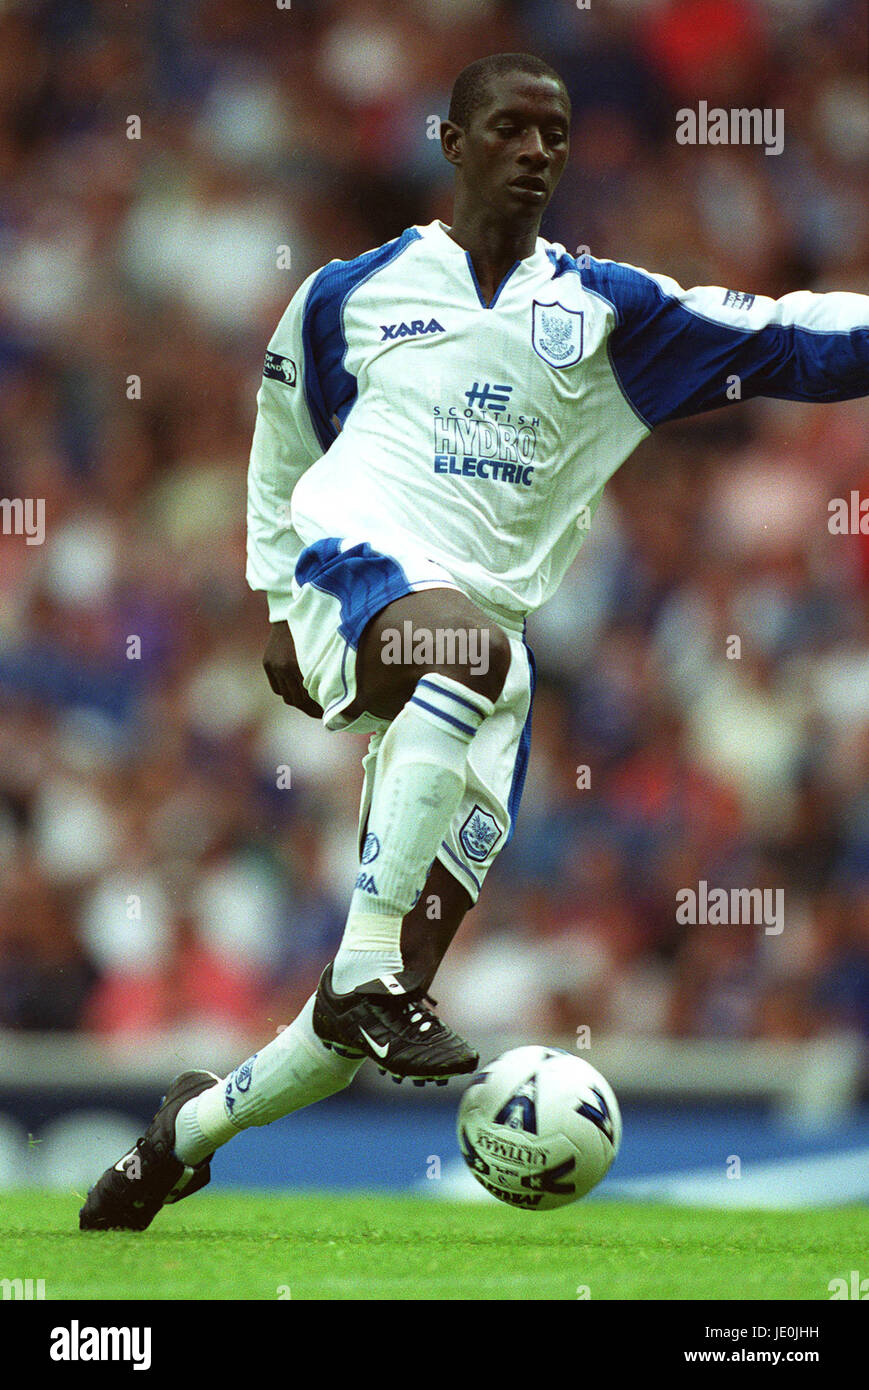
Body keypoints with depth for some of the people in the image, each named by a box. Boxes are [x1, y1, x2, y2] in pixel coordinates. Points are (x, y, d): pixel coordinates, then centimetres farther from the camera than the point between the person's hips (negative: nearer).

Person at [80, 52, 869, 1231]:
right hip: (357, 560, -2)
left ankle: (192, 1130, 18)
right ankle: (364, 977, -41)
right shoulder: (351, 295, 14)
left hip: (486, 631, 2)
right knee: (471, 651, -41)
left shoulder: (608, 313, 15)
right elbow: (282, 454, 26)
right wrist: (279, 603, 20)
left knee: (396, 995, -5)